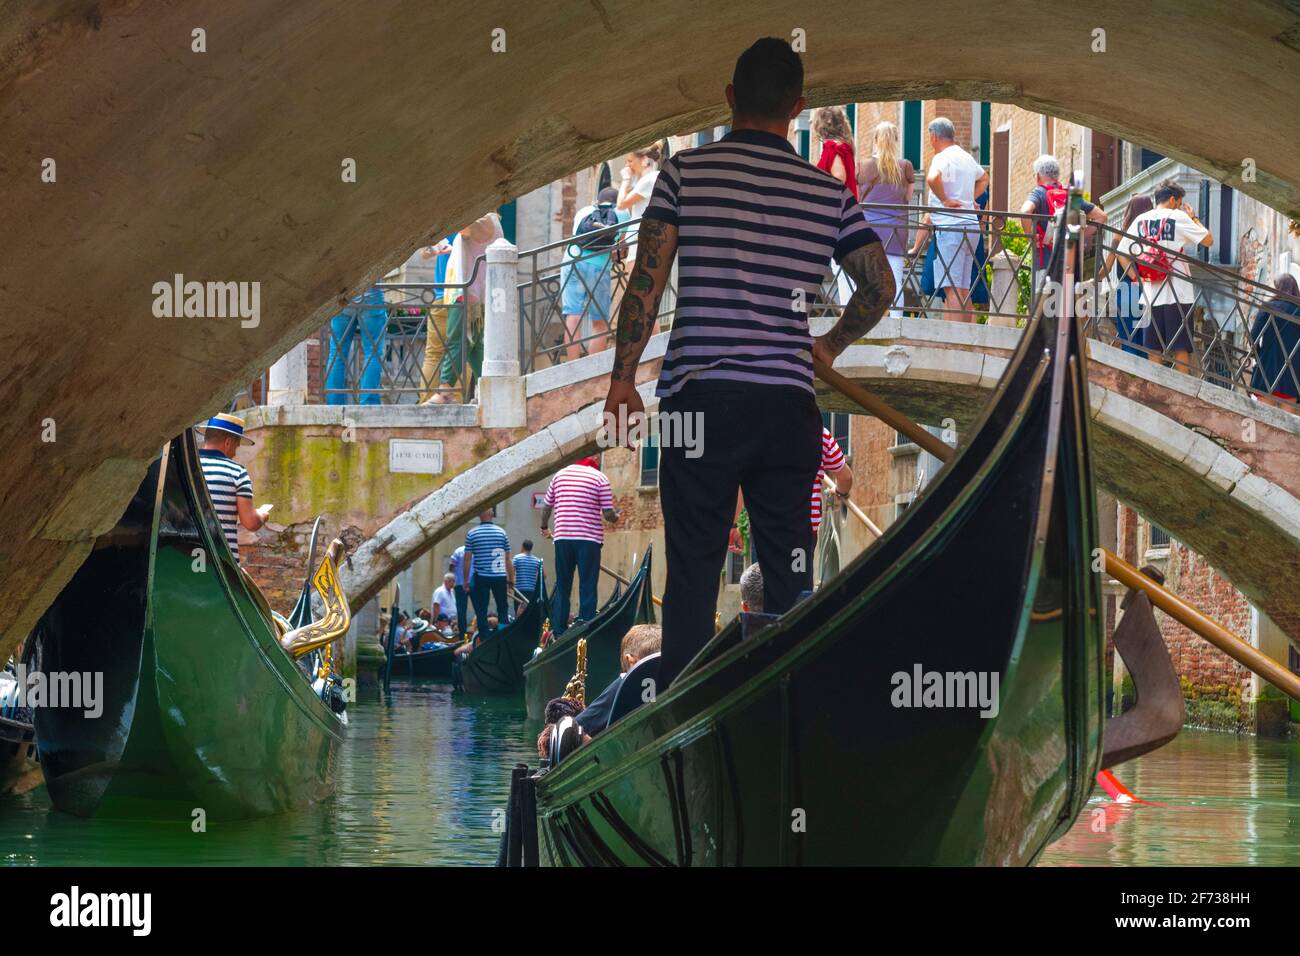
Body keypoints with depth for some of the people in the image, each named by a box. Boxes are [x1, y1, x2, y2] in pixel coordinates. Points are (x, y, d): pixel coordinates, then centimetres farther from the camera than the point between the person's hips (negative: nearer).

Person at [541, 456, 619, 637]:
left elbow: (547, 505, 17)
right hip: (589, 538, -3)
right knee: (588, 588, 0)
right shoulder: (599, 478, -1)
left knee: (562, 587, 11)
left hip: (562, 537, 3)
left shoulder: (560, 475, 10)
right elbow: (608, 514, -4)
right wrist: (615, 517, 19)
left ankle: (558, 631, 9)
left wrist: (544, 527, 34)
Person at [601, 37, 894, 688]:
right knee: (788, 571, 8)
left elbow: (647, 280, -4)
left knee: (693, 571, 1)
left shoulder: (687, 171, 0)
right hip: (788, 406, 2)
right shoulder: (829, 193, 7)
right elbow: (880, 288, 10)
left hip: (700, 397, -2)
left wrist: (623, 378, 2)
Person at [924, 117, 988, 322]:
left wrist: (944, 199, -17)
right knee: (964, 289, 11)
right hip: (971, 225, 9)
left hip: (951, 227, -8)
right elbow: (984, 178, 38)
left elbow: (932, 177, -32)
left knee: (952, 288, -12)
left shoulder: (943, 158, -10)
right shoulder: (966, 158, 18)